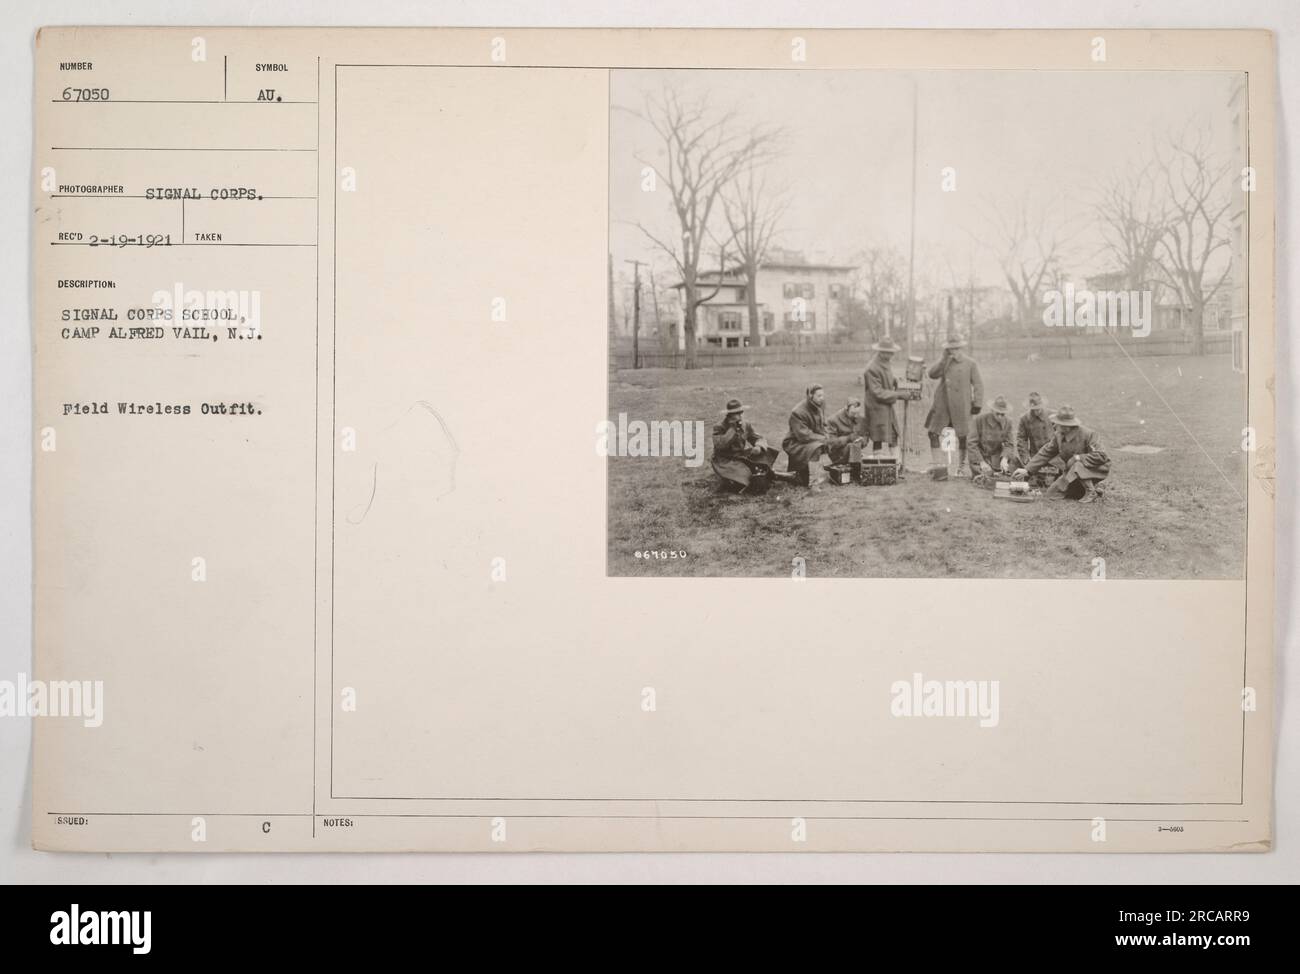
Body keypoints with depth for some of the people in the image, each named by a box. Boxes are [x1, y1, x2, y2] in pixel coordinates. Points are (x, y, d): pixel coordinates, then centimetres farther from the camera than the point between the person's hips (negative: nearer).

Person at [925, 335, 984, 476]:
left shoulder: (970, 364, 1)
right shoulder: (944, 363, 11)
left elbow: (978, 385, 1)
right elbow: (932, 374, -5)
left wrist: (977, 404, -5)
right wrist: (944, 359, -11)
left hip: (961, 406, -3)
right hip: (942, 405, 3)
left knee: (963, 436, 3)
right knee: (933, 432, -3)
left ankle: (962, 466, 17)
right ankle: (939, 464, 5)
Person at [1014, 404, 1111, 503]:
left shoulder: (1088, 435, -25)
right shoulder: (1058, 435, -6)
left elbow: (1100, 456, -30)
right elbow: (1045, 453, -1)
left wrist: (1078, 458, -30)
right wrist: (1027, 470, -8)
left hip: (1096, 469, -7)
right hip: (1072, 470, 7)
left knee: (1078, 467, -40)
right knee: (1051, 495, 2)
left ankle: (1092, 493, -12)